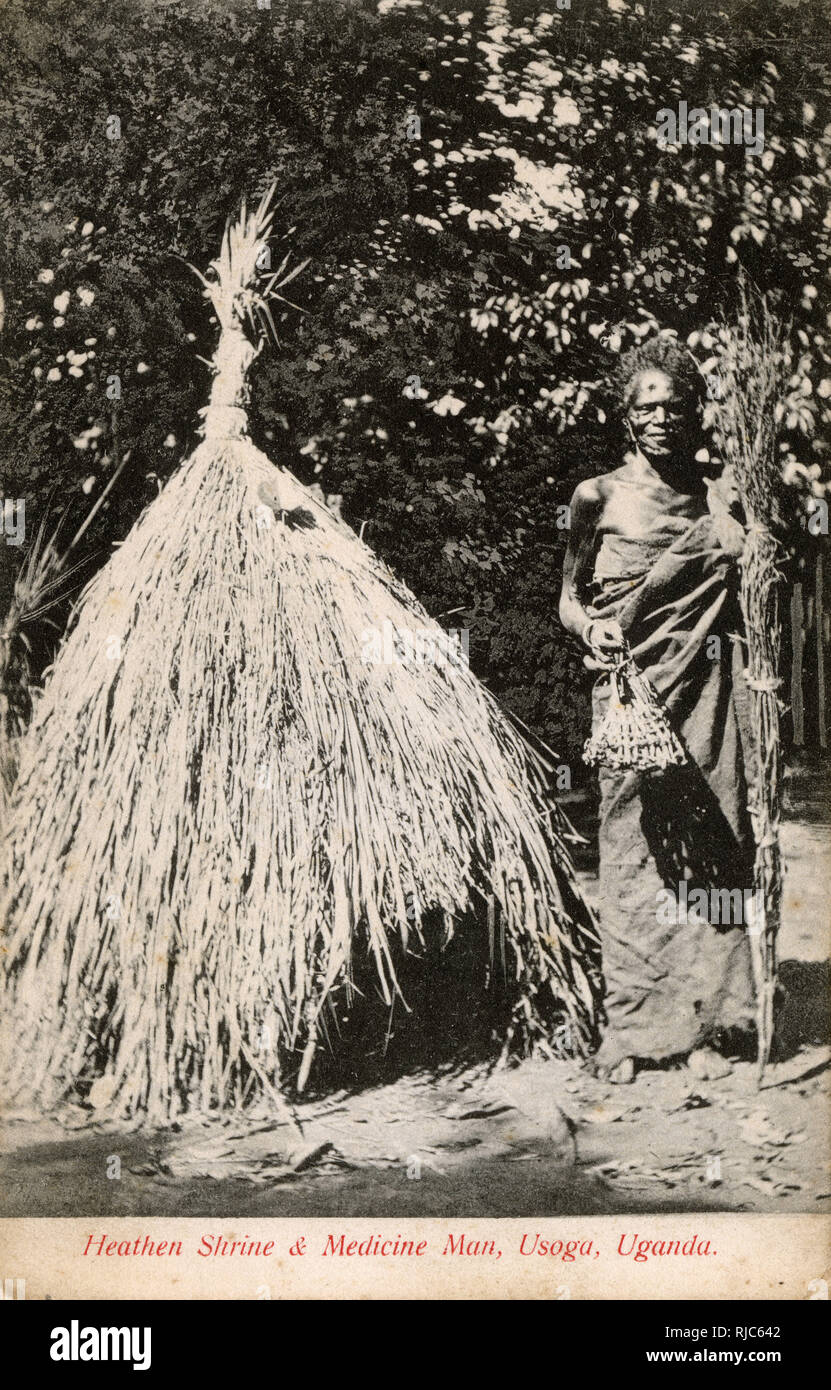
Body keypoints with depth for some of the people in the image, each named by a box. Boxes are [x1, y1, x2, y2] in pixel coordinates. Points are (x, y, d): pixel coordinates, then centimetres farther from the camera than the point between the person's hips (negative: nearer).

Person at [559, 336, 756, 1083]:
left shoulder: (720, 497, 11)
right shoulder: (599, 497, 3)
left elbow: (741, 597, 16)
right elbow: (570, 596, 6)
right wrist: (591, 629, -15)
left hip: (709, 686, 3)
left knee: (713, 846, 2)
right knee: (633, 845, -2)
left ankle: (703, 1024, 10)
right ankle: (630, 1028, 6)